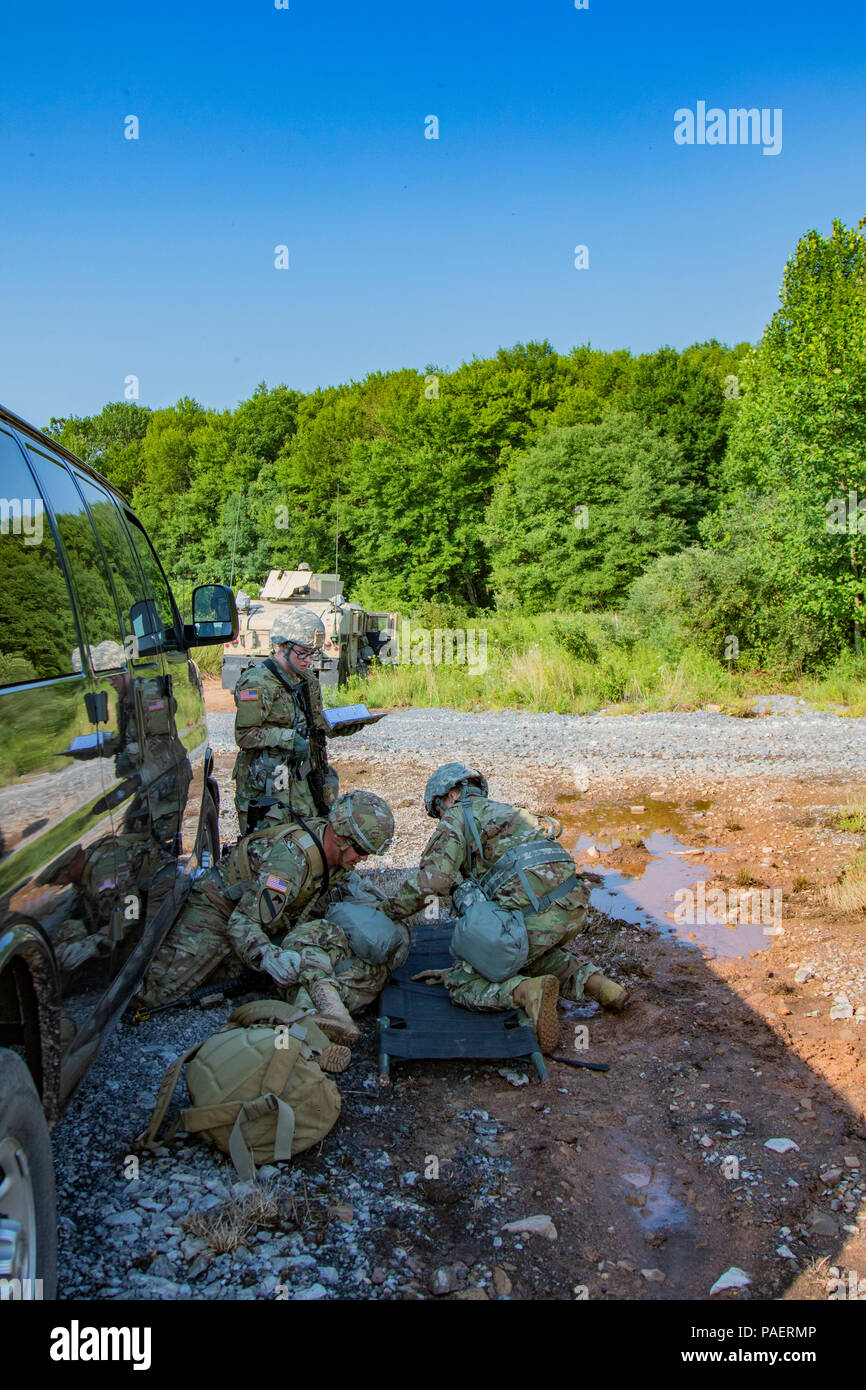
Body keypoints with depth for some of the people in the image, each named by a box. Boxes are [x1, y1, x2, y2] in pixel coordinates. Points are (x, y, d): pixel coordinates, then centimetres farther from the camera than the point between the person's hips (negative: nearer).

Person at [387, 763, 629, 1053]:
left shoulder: (458, 816, 8)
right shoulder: (507, 811, 32)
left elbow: (433, 876, -6)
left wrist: (390, 910, 8)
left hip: (531, 913, -8)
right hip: (573, 908, 8)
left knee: (462, 985, 4)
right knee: (537, 956, 37)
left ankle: (527, 991, -21)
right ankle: (591, 981, 14)